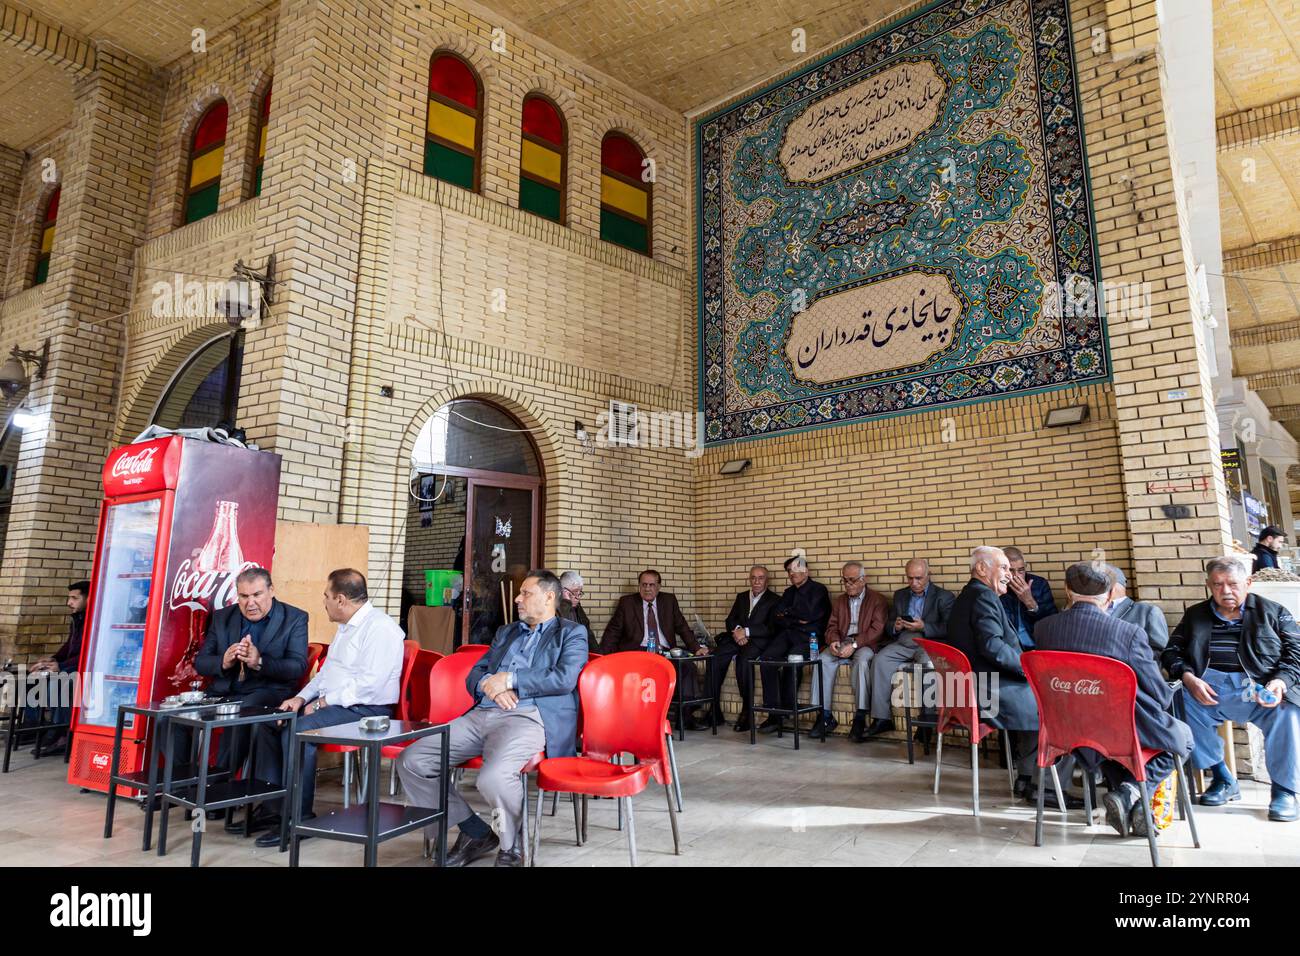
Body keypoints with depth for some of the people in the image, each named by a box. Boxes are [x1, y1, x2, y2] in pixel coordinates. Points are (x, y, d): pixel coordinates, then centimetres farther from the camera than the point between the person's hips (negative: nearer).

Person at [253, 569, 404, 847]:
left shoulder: (380, 628, -17)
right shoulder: (347, 626, 17)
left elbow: (368, 684, -24)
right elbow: (326, 672, 23)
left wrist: (323, 702, -16)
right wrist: (301, 697, 5)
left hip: (365, 710, -10)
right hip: (332, 705, 10)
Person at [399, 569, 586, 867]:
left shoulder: (572, 633, 9)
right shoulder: (505, 633, 29)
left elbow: (564, 679, -8)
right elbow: (473, 676, 23)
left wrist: (509, 679, -7)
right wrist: (489, 684, -2)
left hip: (527, 717, -7)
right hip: (480, 714, 7)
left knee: (494, 777, -36)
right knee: (411, 761, -9)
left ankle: (510, 848, -2)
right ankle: (475, 833, 7)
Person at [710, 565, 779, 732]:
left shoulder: (774, 600, 6)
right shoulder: (741, 597, 23)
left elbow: (771, 628, -5)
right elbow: (730, 620, 17)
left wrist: (746, 631, -15)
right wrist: (736, 630, -7)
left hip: (758, 641, -4)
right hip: (737, 638, 5)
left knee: (744, 659, -36)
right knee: (716, 658, -25)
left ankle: (747, 711, -25)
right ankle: (714, 709, -19)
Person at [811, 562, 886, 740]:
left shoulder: (877, 599, 5)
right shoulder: (839, 602, 22)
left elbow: (877, 629, -7)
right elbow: (832, 627, 16)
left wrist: (854, 644, -19)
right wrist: (833, 641, -9)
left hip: (865, 645, -4)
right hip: (842, 645, 4)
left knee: (861, 661, -38)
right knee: (822, 660, -25)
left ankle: (860, 717, -32)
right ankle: (825, 716, -23)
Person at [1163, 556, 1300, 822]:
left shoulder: (1273, 612, 16)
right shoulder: (1195, 615, 20)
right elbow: (1172, 651, 13)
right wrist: (1188, 677, -8)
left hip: (1260, 688, -2)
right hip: (1210, 688, 2)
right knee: (1180, 701, -28)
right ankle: (1223, 780, -9)